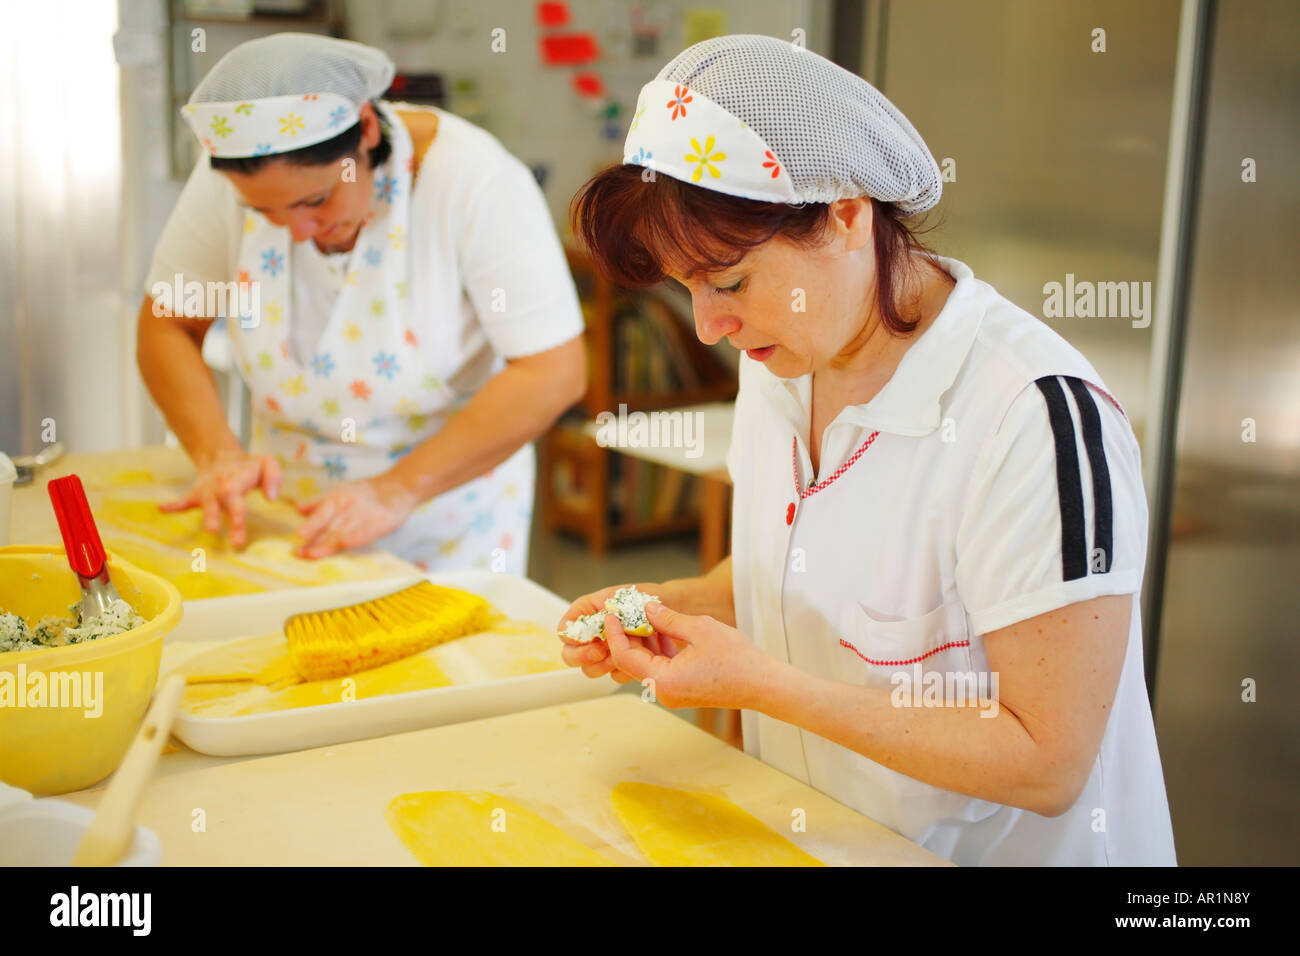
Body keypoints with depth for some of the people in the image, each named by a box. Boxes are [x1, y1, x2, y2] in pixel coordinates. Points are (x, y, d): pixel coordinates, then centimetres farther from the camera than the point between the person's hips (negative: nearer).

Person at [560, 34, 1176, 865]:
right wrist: (670, 606, -5)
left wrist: (761, 684, -25)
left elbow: (1046, 764, -23)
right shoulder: (784, 359, -2)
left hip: (986, 846, -5)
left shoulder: (1037, 419, -25)